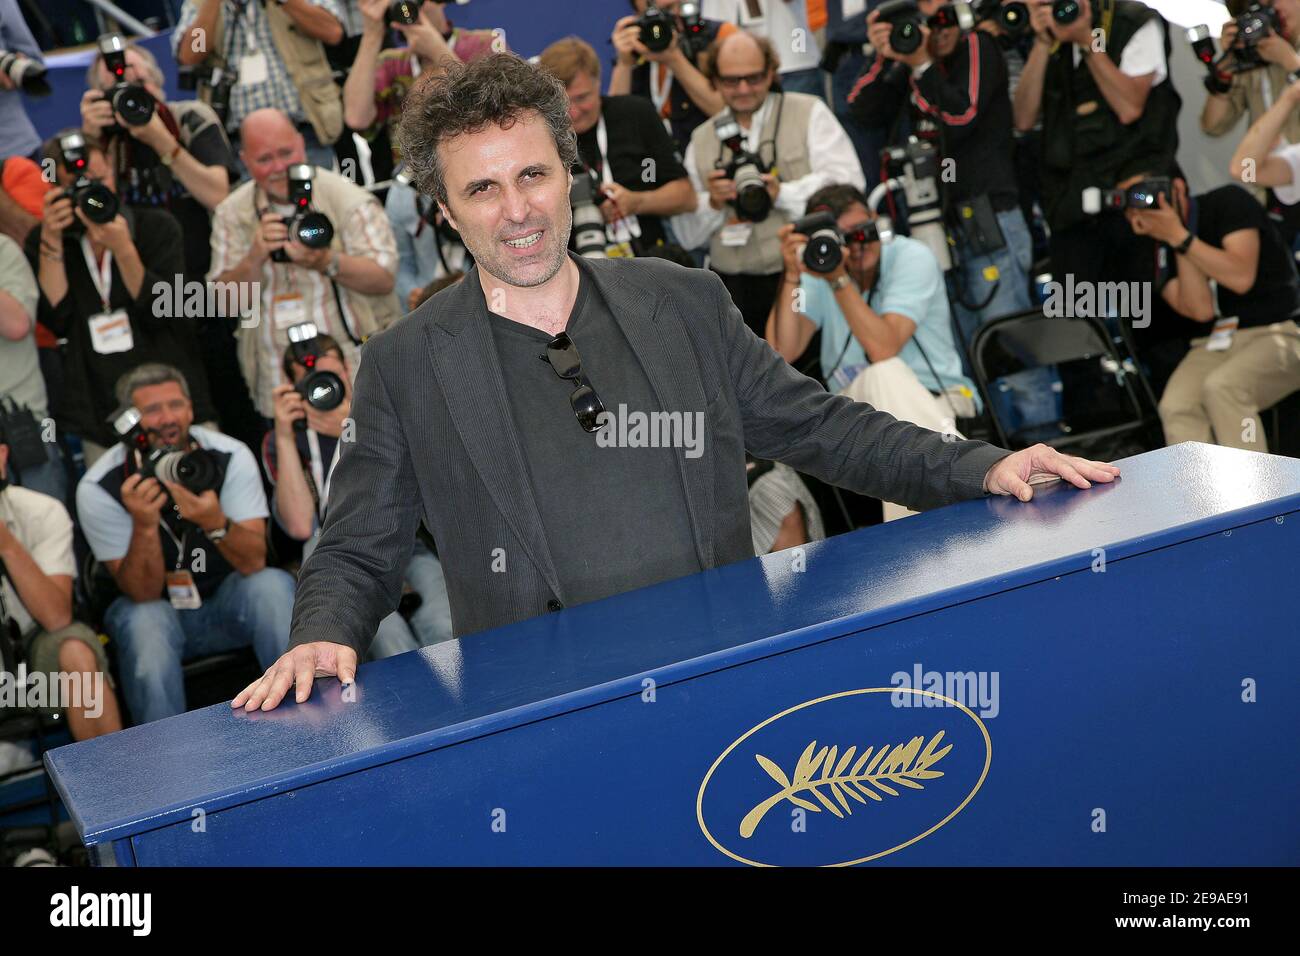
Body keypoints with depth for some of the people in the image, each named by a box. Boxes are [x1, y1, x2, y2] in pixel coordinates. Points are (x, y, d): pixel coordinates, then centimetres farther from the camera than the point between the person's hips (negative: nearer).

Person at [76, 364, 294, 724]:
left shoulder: (231, 457, -13)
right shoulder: (99, 488, -16)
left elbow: (254, 562, -18)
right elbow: (143, 593, -16)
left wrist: (216, 524, -39)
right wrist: (144, 526, -35)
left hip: (227, 602, 2)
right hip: (152, 609, -1)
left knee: (273, 585, -29)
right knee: (144, 622, -35)